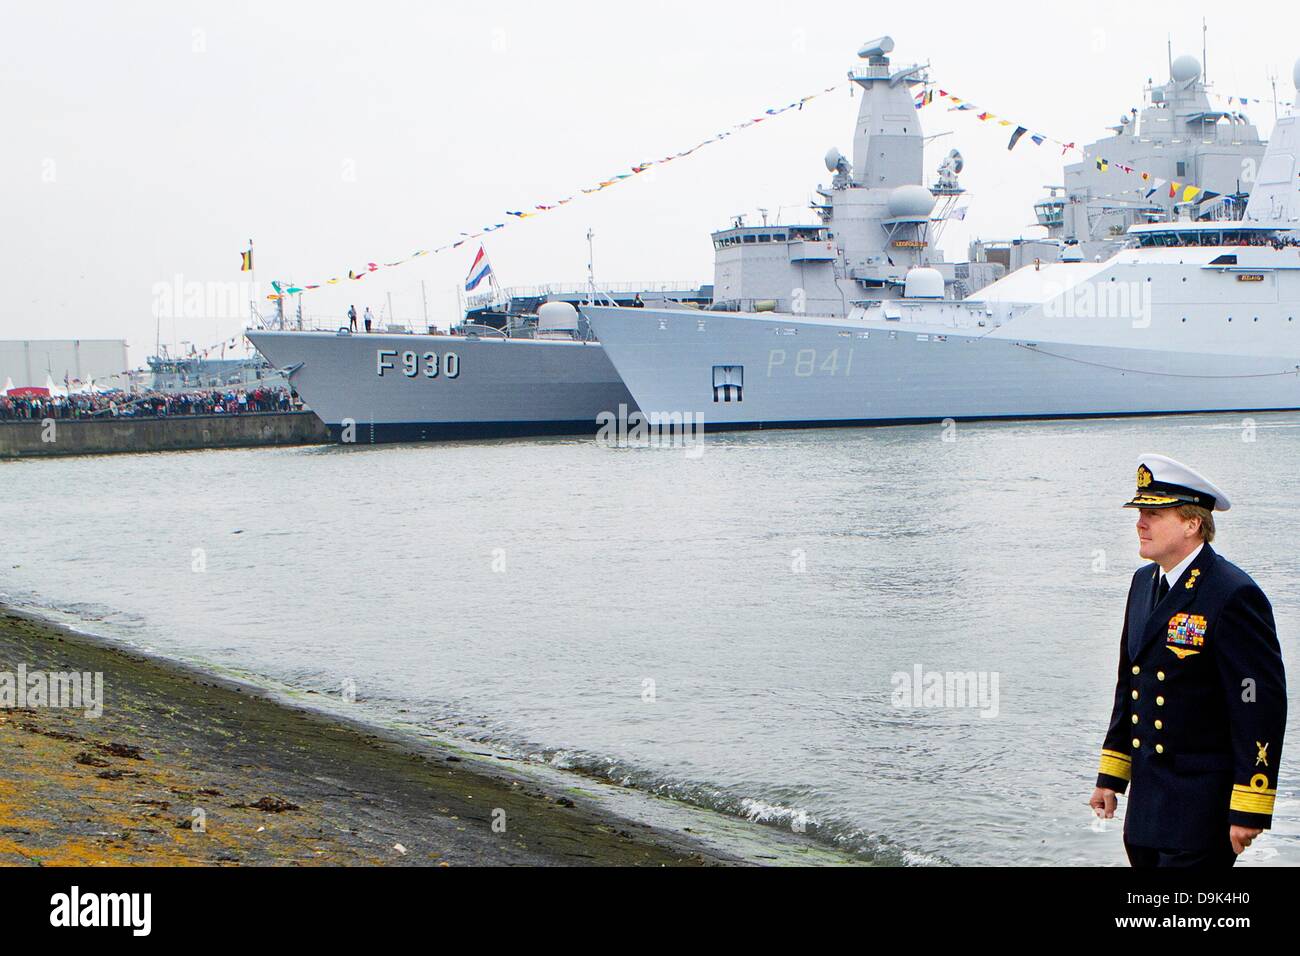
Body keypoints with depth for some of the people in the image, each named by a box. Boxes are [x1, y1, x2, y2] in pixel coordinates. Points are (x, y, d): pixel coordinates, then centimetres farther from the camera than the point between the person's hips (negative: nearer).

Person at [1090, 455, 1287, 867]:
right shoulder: (1144, 583, 11)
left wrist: (1248, 812, -17)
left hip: (1204, 800, -8)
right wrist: (1110, 776, 18)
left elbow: (1263, 705, -17)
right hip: (1148, 795, 8)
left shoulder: (1234, 595, -16)